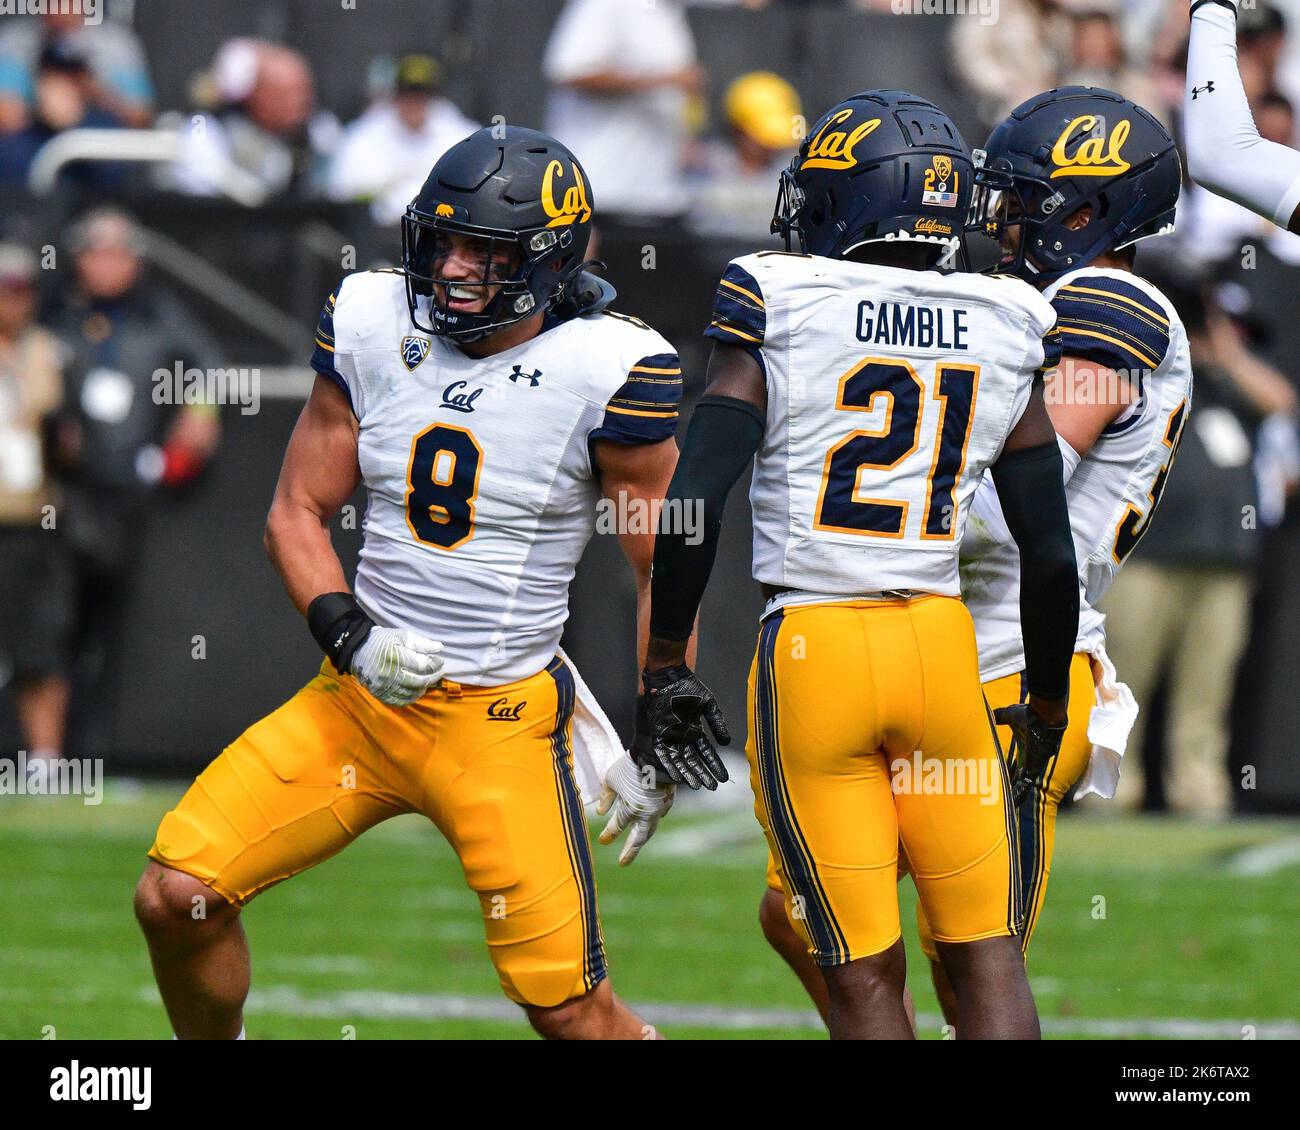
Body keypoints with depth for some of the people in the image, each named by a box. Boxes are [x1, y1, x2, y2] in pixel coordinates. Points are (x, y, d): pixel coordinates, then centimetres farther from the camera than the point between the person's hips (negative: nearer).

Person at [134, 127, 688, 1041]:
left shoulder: (608, 370, -11)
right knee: (177, 896, -5)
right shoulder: (373, 325, 1)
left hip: (503, 719, -4)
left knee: (570, 1010, -7)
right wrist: (349, 634, -9)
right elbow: (298, 510, 8)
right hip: (360, 695, 4)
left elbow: (665, 567, -1)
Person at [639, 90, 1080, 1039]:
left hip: (809, 654, -2)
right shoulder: (1004, 335, 6)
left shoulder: (779, 314, -4)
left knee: (863, 977, 3)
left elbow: (693, 508, -9)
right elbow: (1051, 554, 8)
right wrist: (1047, 707, 21)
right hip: (943, 645, 2)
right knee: (988, 958, 9)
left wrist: (666, 669, 0)